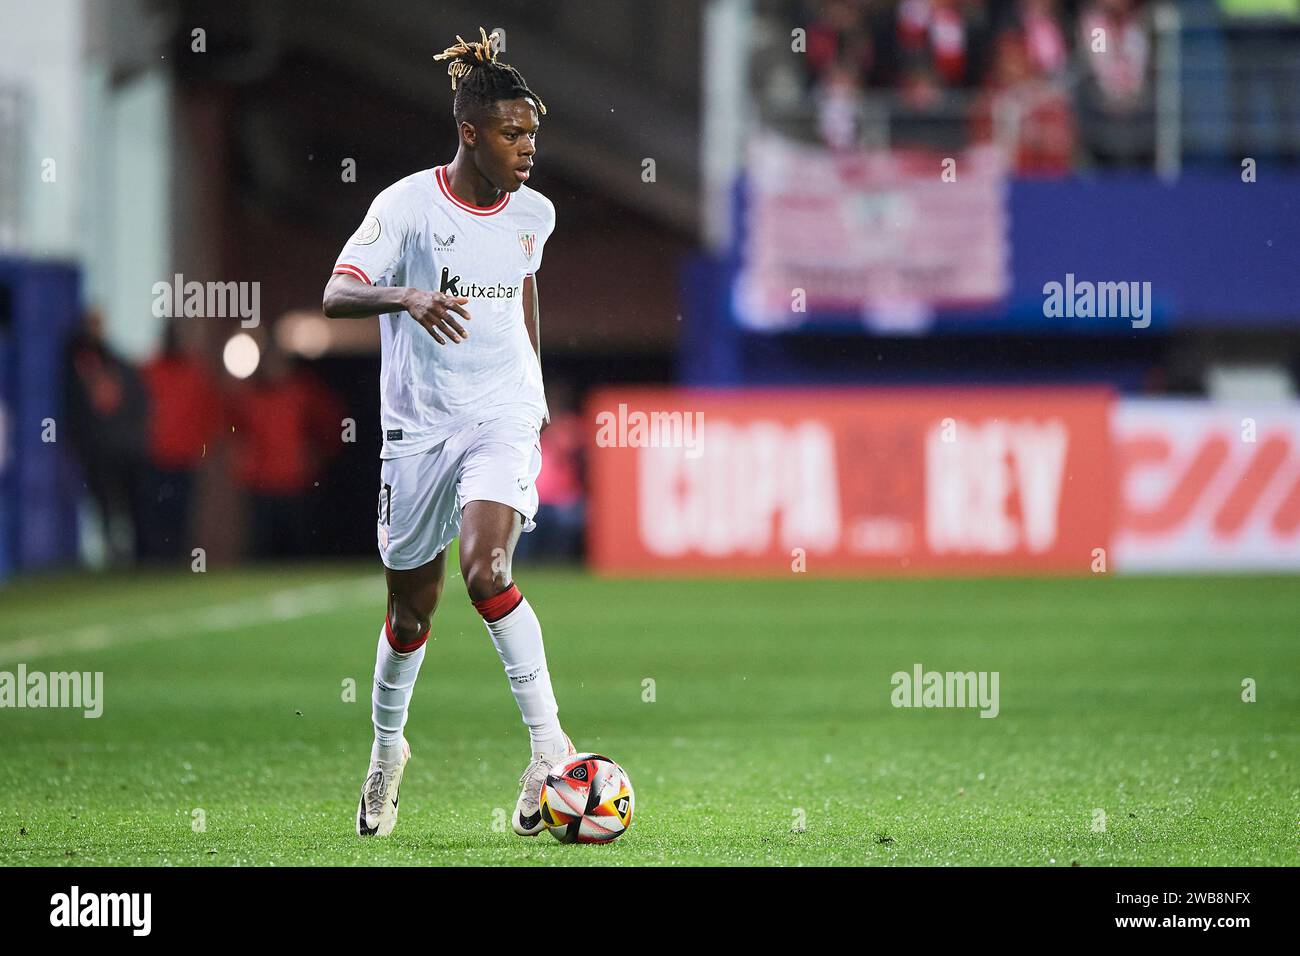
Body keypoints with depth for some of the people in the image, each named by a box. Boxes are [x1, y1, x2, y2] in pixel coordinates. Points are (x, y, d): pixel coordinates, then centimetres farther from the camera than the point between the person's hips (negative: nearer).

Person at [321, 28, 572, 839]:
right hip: (420, 422, -1)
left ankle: (550, 745, -22)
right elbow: (337, 293, -16)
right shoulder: (408, 204, -9)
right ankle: (388, 750, 34)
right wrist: (407, 297, -35)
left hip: (504, 413, 1)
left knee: (486, 568, -25)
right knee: (412, 608, 9)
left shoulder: (533, 212, 3)